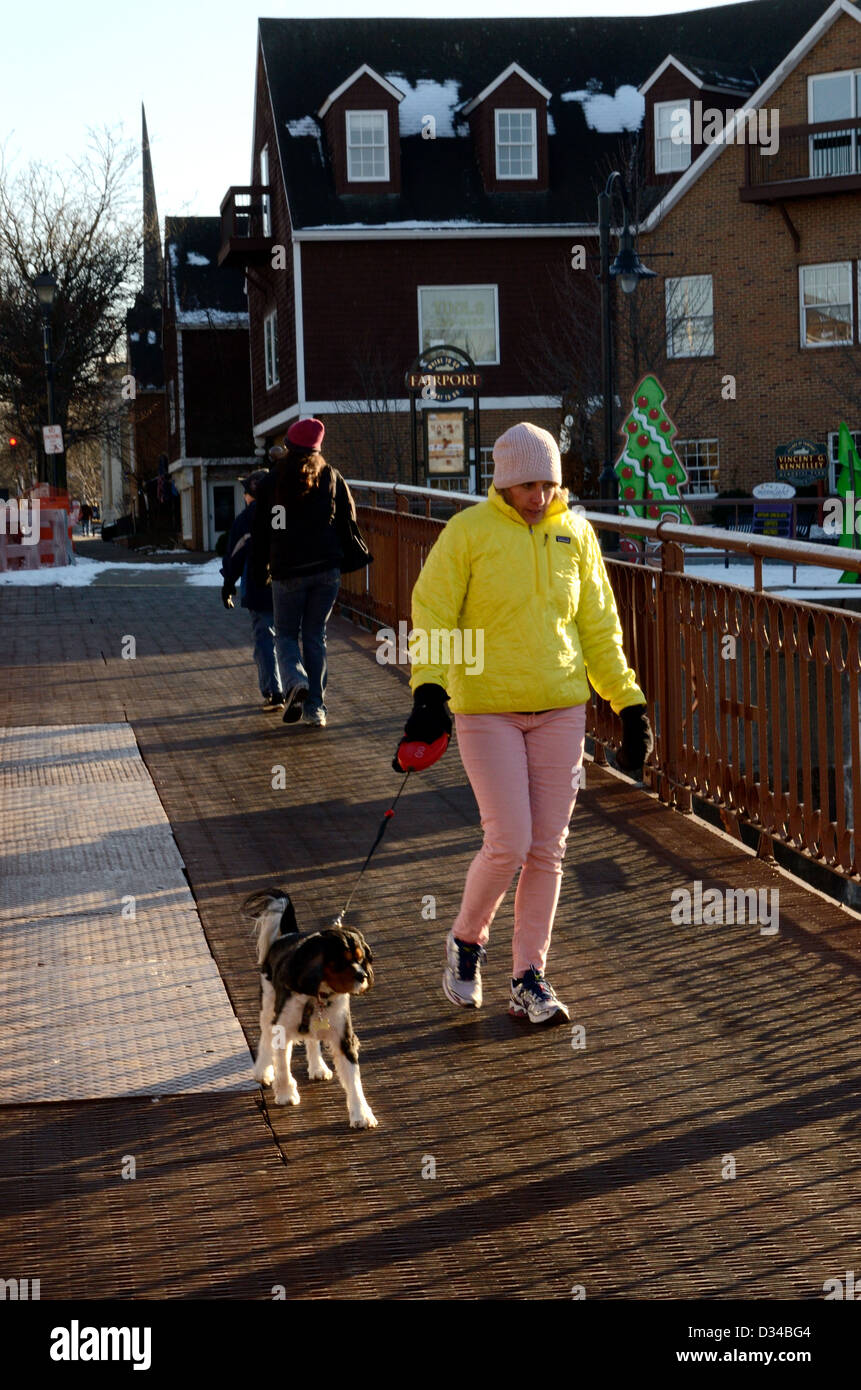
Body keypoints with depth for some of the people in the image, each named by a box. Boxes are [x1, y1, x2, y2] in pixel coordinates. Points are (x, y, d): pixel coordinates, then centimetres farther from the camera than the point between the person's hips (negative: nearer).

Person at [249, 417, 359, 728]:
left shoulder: (273, 480, 0)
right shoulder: (330, 476, 3)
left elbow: (260, 531, 3)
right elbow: (348, 519, 5)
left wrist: (259, 571, 11)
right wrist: (341, 556, 15)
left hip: (286, 571, -2)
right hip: (326, 568, 2)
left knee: (286, 633, 12)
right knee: (315, 635, 10)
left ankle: (295, 680, -18)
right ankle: (315, 707, 5)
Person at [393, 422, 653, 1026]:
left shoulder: (576, 534, 5)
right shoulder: (468, 531, -5)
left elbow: (599, 627, 12)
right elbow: (432, 613, -6)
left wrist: (630, 704, 9)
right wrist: (429, 691, -20)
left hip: (561, 710, 4)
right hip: (486, 709, -3)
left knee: (548, 849, 3)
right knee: (509, 843, -11)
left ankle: (529, 980, 13)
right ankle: (467, 939, 18)